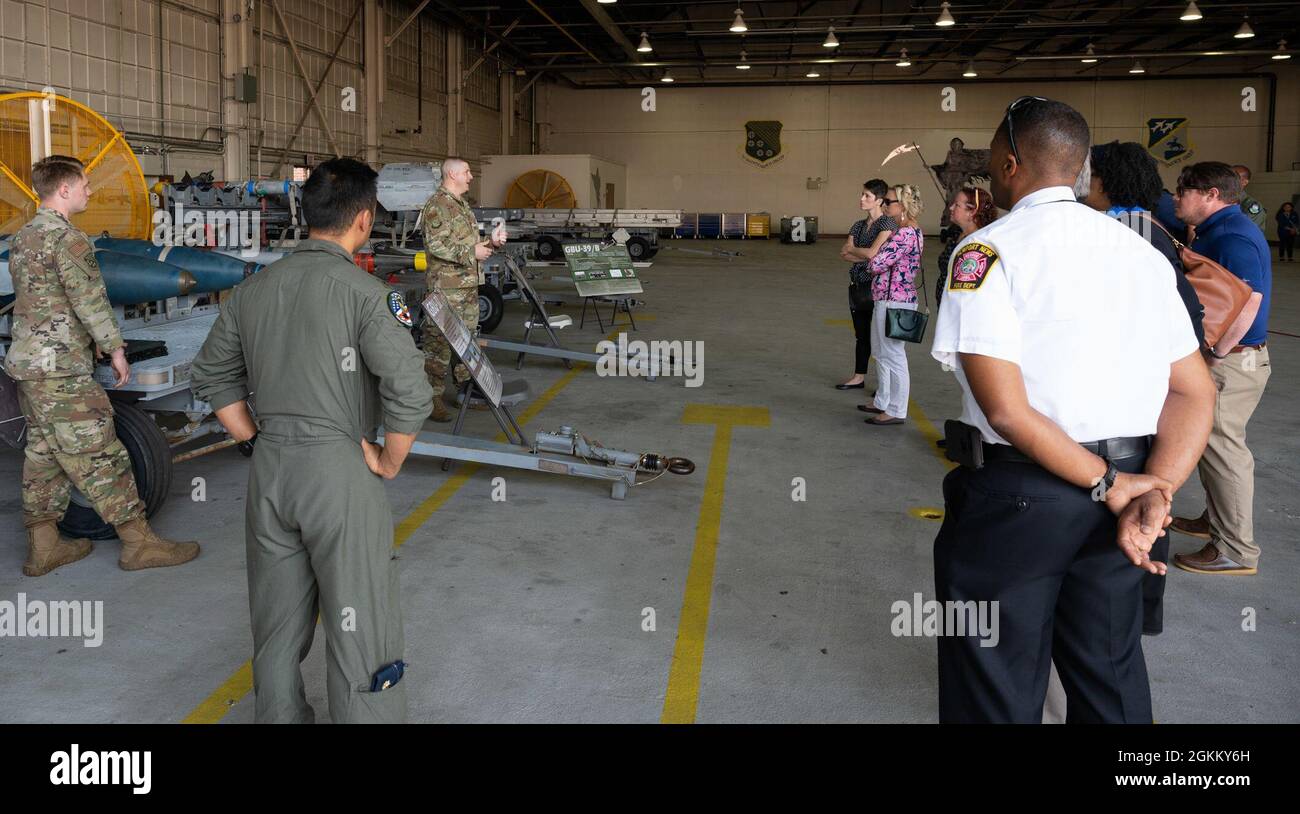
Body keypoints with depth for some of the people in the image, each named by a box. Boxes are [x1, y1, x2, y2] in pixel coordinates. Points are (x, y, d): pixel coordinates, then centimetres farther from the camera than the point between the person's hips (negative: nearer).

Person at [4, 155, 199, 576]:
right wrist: (115, 347, -7)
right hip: (61, 371, -10)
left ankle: (43, 546, 19)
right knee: (99, 457, -6)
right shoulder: (67, 237, -14)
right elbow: (89, 300, -17)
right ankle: (139, 543, -1)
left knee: (44, 455, 13)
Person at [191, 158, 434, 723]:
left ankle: (279, 716, 34)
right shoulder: (364, 292, -13)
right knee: (359, 631, 3)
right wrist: (389, 462, -6)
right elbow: (410, 393, -21)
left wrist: (259, 443, 16)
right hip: (339, 470, -6)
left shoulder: (253, 288, 6)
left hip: (268, 471, 7)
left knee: (276, 629, 19)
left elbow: (211, 376, 15)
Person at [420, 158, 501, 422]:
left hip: (469, 283, 10)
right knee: (440, 342, -7)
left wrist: (486, 242, 11)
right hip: (446, 286, -10)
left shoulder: (461, 204, 19)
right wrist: (472, 252, -19)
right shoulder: (437, 205, -13)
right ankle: (432, 397, -3)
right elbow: (437, 245, -21)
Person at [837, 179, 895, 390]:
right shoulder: (859, 226, 12)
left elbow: (871, 252, -21)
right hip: (858, 284, 7)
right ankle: (859, 377, 23)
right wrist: (865, 257, -13)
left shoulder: (887, 224, -11)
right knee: (861, 334, 14)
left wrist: (851, 249, -3)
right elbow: (843, 255, 3)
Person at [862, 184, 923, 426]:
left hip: (893, 301, -10)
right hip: (887, 299, 10)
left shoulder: (905, 234, -20)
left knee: (893, 356, -1)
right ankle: (882, 402, 33)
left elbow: (878, 263, -24)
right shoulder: (911, 231, 12)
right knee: (881, 353, 20)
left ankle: (896, 411, 8)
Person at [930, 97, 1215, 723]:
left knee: (998, 695, 9)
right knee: (1111, 683, 22)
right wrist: (1154, 492, -8)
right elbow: (1194, 394, 3)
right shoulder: (1143, 253, 9)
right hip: (1115, 487, 6)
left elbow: (1005, 408, -20)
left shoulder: (988, 250, -11)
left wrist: (1109, 486, -12)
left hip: (1016, 497, -6)